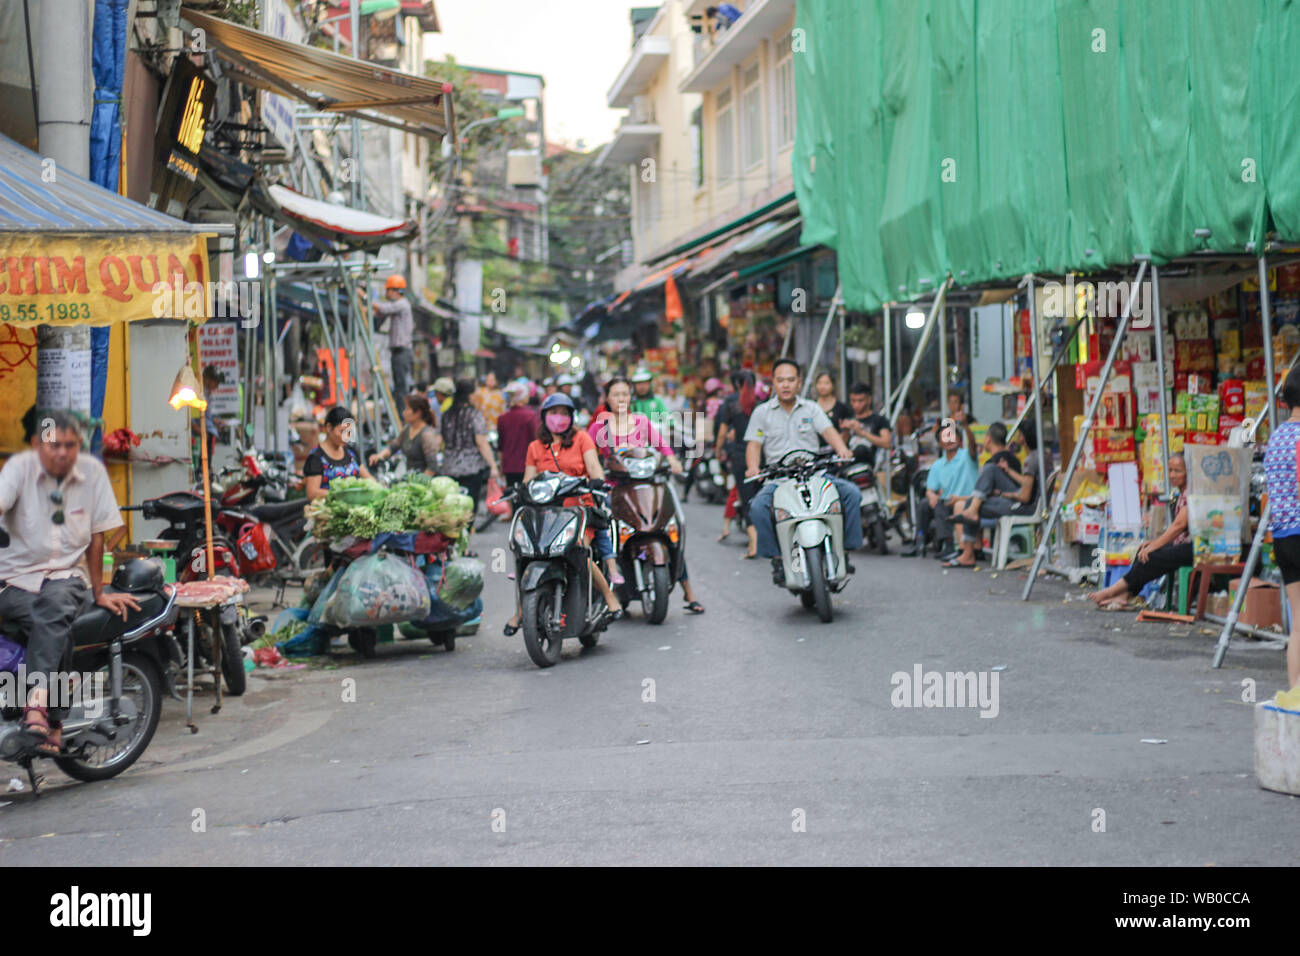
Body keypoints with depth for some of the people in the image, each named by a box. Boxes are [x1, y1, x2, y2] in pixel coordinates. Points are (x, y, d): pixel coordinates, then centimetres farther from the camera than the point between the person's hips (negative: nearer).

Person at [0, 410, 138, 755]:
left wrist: (99, 593, 12)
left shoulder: (93, 472, 4)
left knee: (54, 605, -35)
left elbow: (96, 536, 9)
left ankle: (37, 701, -43)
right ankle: (54, 721, -30)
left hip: (67, 575, 1)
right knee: (57, 628, -31)